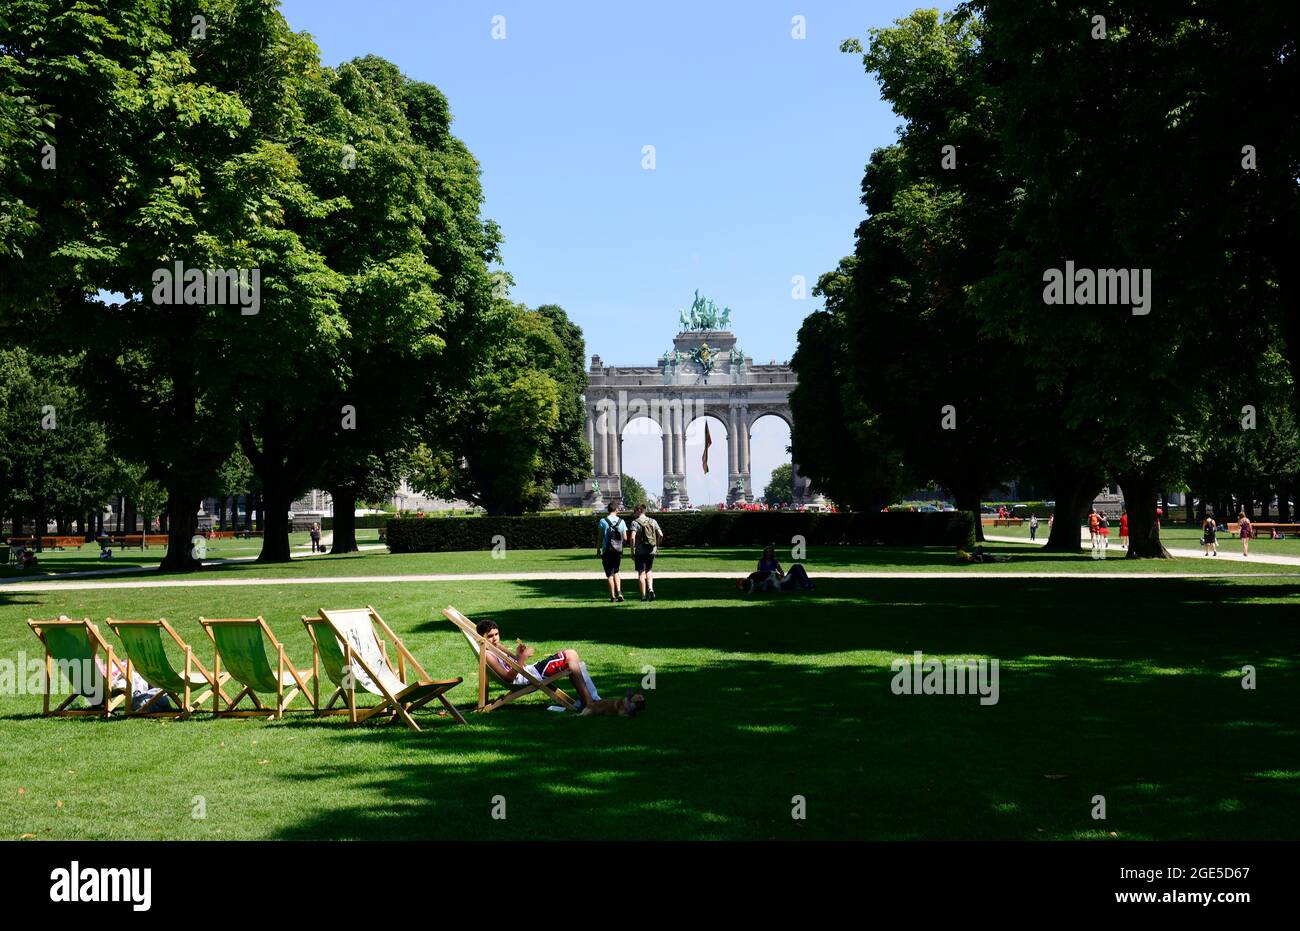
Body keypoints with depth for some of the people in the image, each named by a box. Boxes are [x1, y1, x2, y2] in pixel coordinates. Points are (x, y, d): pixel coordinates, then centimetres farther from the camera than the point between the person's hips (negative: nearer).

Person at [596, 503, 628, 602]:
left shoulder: (603, 521, -5)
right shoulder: (621, 521, 2)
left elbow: (600, 538, -5)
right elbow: (625, 539, 3)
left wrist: (598, 549, 5)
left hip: (607, 550, -3)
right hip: (618, 550, 3)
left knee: (609, 574, 4)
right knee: (616, 572, 18)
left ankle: (613, 596, 3)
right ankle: (619, 592, 2)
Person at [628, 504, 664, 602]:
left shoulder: (635, 522, -7)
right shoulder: (653, 521, 6)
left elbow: (633, 537, -17)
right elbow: (661, 535, 0)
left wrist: (632, 551, -11)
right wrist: (656, 546, 12)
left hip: (640, 551, -3)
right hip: (651, 551, 4)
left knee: (641, 573, 4)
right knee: (649, 571, 19)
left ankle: (643, 596, 5)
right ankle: (650, 588, -4)